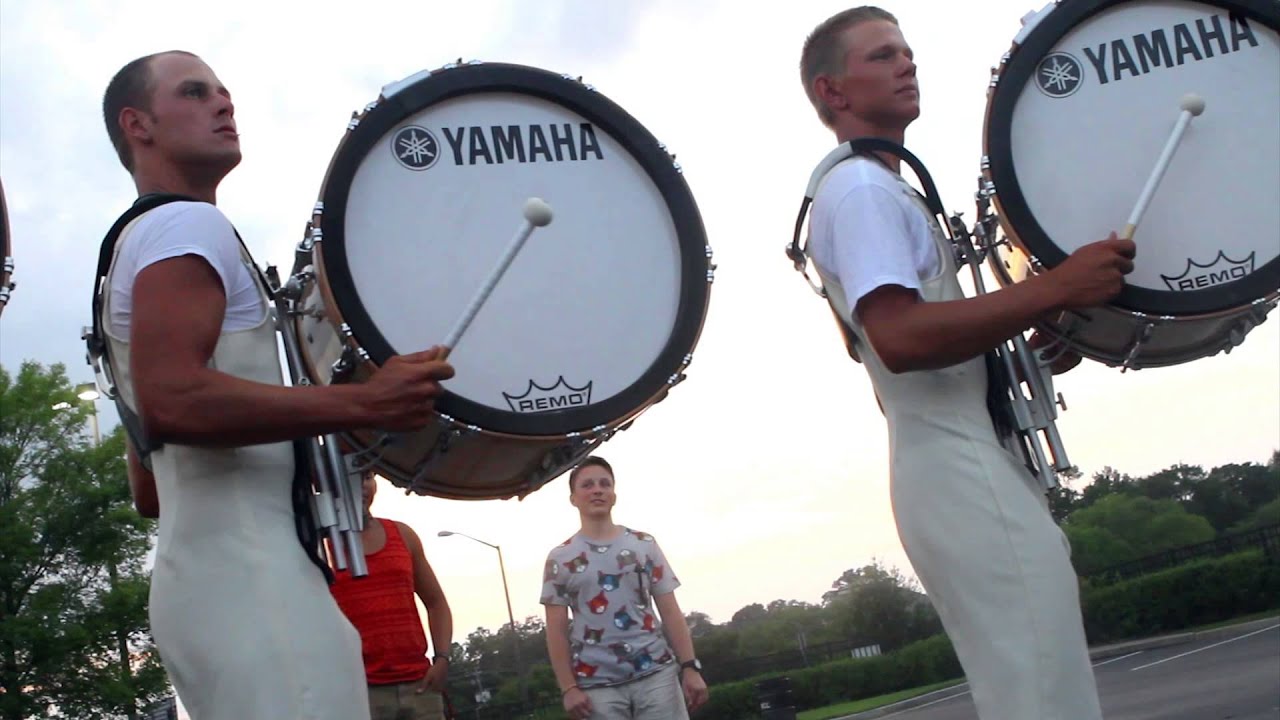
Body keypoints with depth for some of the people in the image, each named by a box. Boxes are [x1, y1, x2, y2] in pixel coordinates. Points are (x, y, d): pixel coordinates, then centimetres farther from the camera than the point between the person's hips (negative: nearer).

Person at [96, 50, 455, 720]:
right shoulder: (187, 225, -4)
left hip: (198, 582, 10)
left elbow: (148, 487, 26)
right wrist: (366, 402, -21)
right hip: (250, 584, -10)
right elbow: (172, 399, -23)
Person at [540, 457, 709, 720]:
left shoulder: (644, 545, 10)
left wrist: (690, 667, -1)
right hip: (597, 684, -1)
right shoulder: (560, 559, 5)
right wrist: (568, 688, -5)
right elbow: (556, 630, 3)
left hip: (656, 673, 1)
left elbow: (670, 612, 8)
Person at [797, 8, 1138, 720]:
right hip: (964, 473, -11)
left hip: (982, 469, 11)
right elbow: (901, 338, -24)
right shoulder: (859, 190, -8)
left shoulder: (887, 192, 24)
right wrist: (1054, 288, -22)